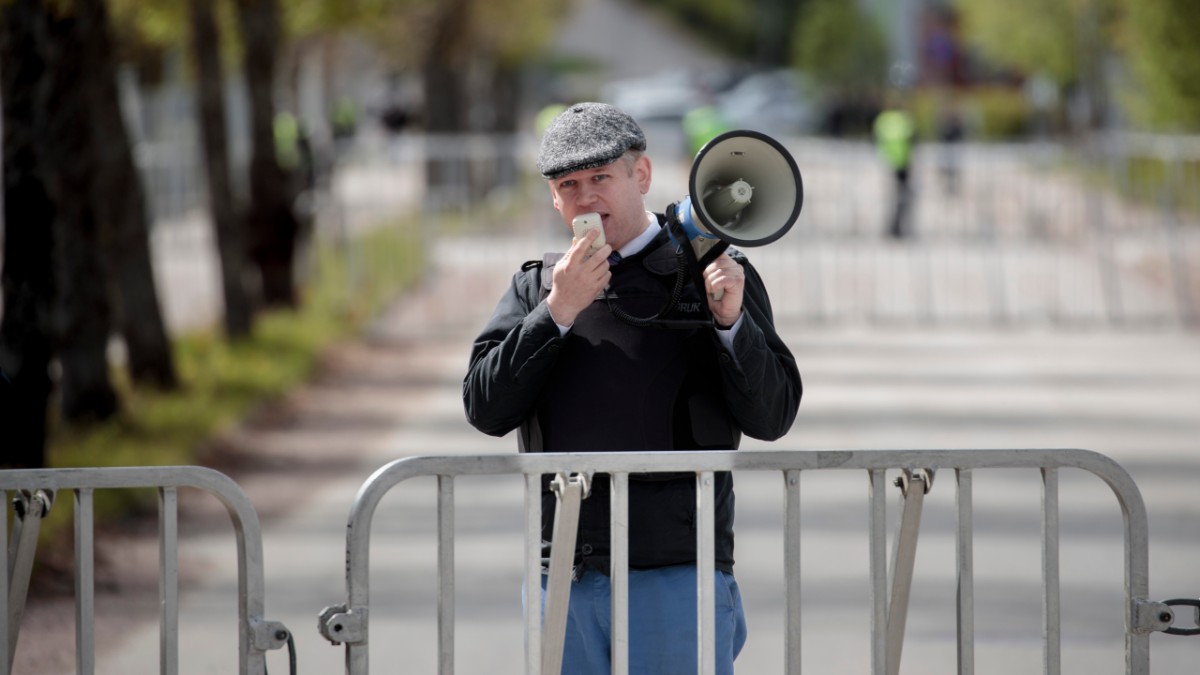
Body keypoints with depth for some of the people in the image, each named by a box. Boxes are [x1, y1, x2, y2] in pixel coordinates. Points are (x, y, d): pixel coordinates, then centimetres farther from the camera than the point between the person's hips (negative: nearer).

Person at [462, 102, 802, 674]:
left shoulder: (714, 277, 6)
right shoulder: (536, 288, 14)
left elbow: (772, 416, -1)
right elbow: (485, 408, 2)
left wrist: (731, 321, -16)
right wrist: (558, 312, -7)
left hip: (677, 578, -3)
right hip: (562, 579, 3)